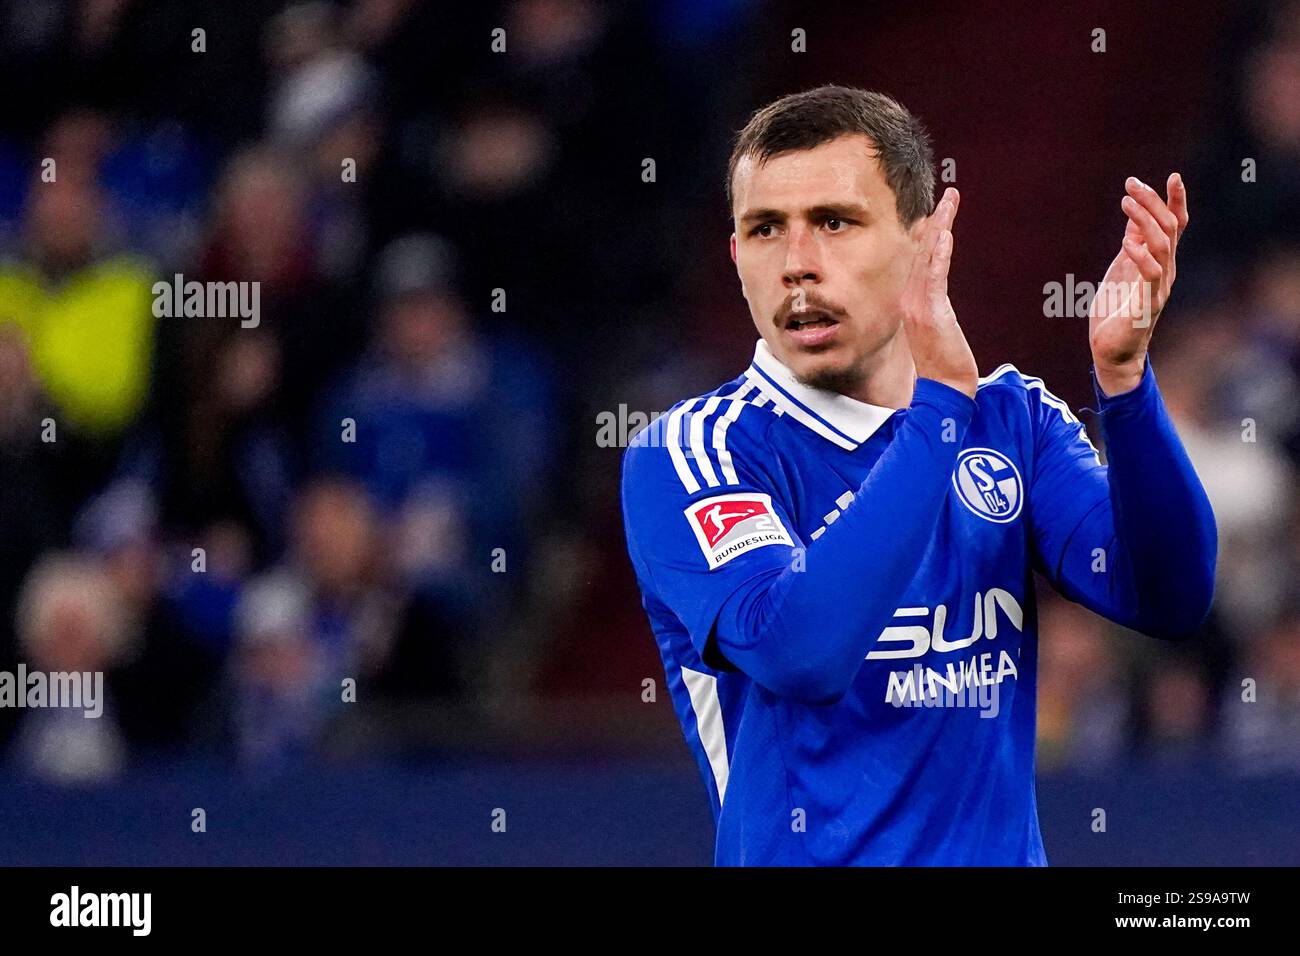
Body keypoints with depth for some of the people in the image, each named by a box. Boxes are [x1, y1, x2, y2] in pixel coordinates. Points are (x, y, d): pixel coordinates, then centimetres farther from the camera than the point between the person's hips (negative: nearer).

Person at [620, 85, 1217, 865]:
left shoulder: (1012, 421, 9)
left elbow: (1169, 601, -4)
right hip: (808, 856, -2)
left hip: (1004, 847, 2)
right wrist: (939, 399, -20)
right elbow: (798, 654, -20)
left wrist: (1121, 371, -16)